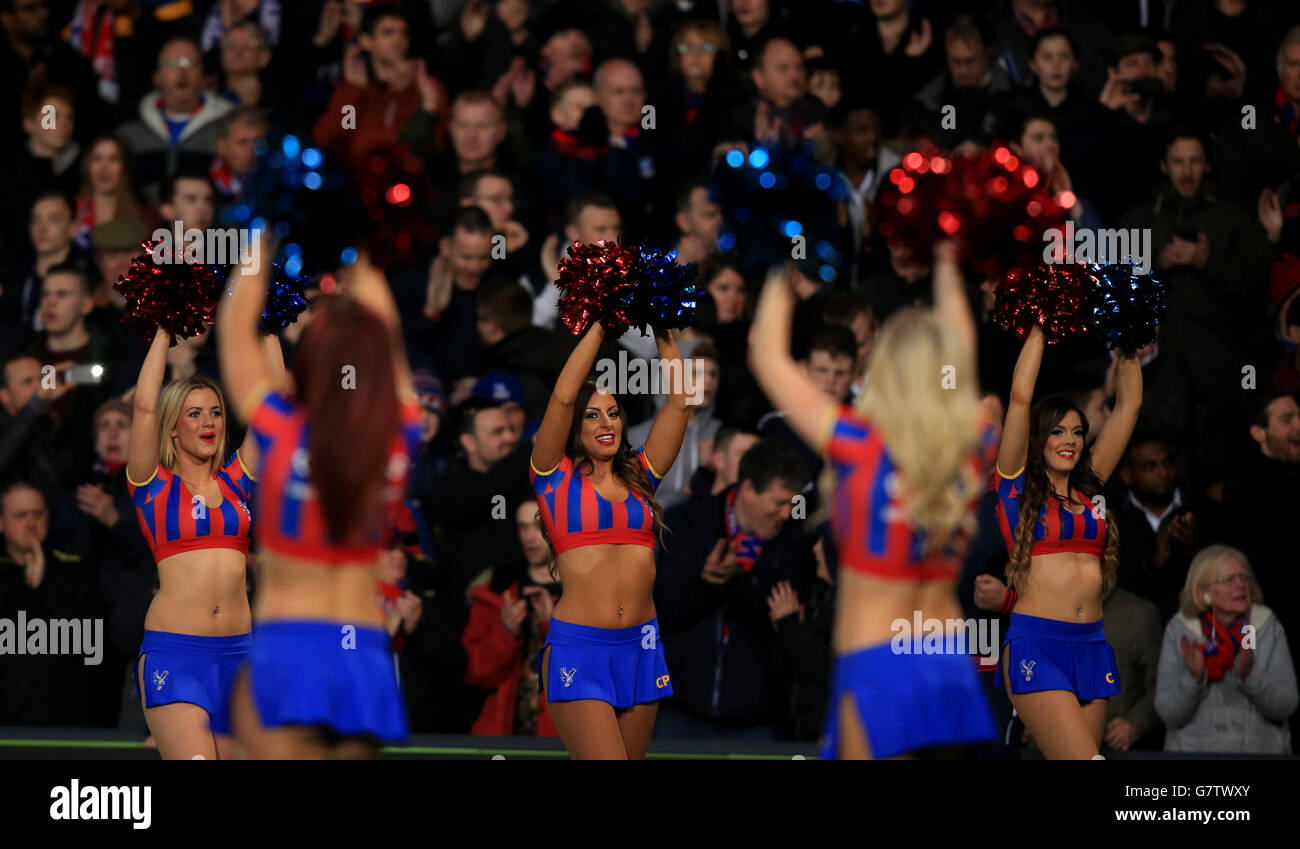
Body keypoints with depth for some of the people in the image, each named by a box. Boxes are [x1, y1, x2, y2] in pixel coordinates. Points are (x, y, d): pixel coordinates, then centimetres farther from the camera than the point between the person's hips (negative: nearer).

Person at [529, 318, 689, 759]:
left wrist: (664, 333, 7)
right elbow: (562, 397, -7)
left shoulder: (640, 475, 15)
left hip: (641, 648, 5)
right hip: (579, 649, -5)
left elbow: (678, 403, 10)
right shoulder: (557, 478, 4)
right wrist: (599, 327, -2)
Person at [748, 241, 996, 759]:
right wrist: (947, 268, 35)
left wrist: (779, 280, 14)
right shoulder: (973, 449, 1)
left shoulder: (863, 448, -12)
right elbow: (959, 355, 21)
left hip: (875, 663, -6)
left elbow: (768, 358, -2)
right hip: (951, 669, 6)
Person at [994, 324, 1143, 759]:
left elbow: (1129, 404, 17)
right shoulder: (1018, 487, 4)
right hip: (1036, 645, -5)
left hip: (1092, 646, 5)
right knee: (1083, 761, -20)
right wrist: (1038, 331, 2)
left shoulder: (1089, 488, 16)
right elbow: (1020, 397, -4)